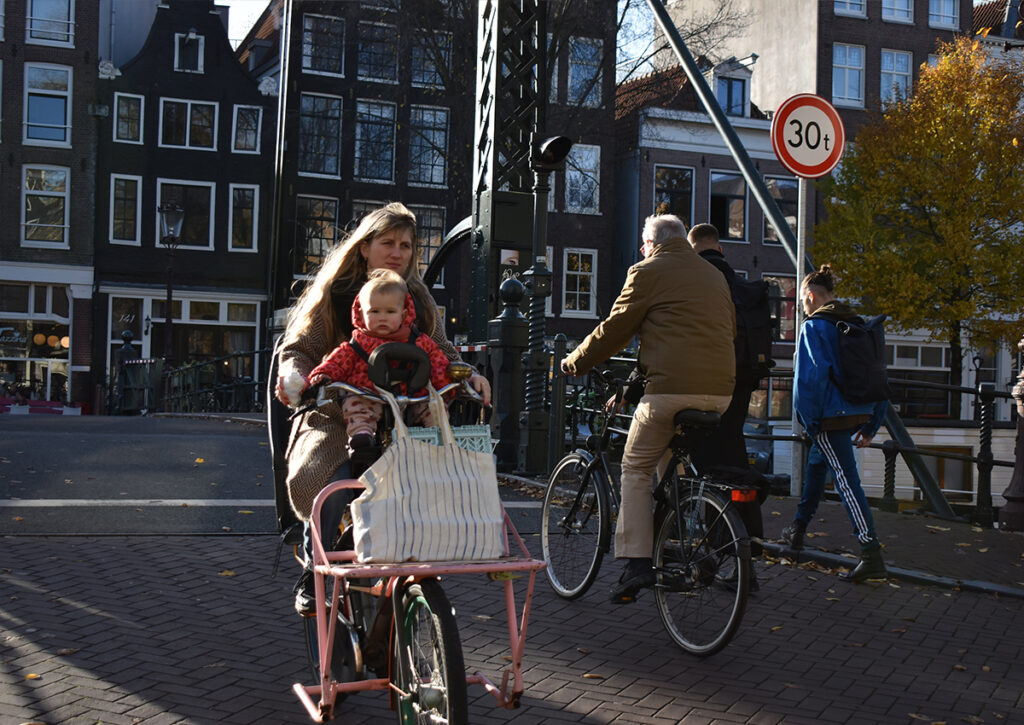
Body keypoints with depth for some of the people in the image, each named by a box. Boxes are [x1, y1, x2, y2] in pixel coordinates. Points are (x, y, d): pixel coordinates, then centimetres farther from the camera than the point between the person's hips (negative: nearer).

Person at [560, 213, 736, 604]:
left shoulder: (647, 272, 3)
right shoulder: (714, 276, 22)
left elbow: (614, 329, 4)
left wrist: (574, 362, 17)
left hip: (671, 386, -6)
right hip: (720, 390, 6)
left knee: (636, 469, 4)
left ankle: (636, 562, -4)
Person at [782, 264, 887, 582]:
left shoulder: (814, 327, -9)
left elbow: (810, 378, -17)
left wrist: (810, 422, -10)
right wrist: (870, 425, 18)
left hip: (831, 417, -9)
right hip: (858, 413, 9)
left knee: (847, 481, -11)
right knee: (815, 463, 25)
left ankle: (872, 555, -17)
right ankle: (798, 529, 39)